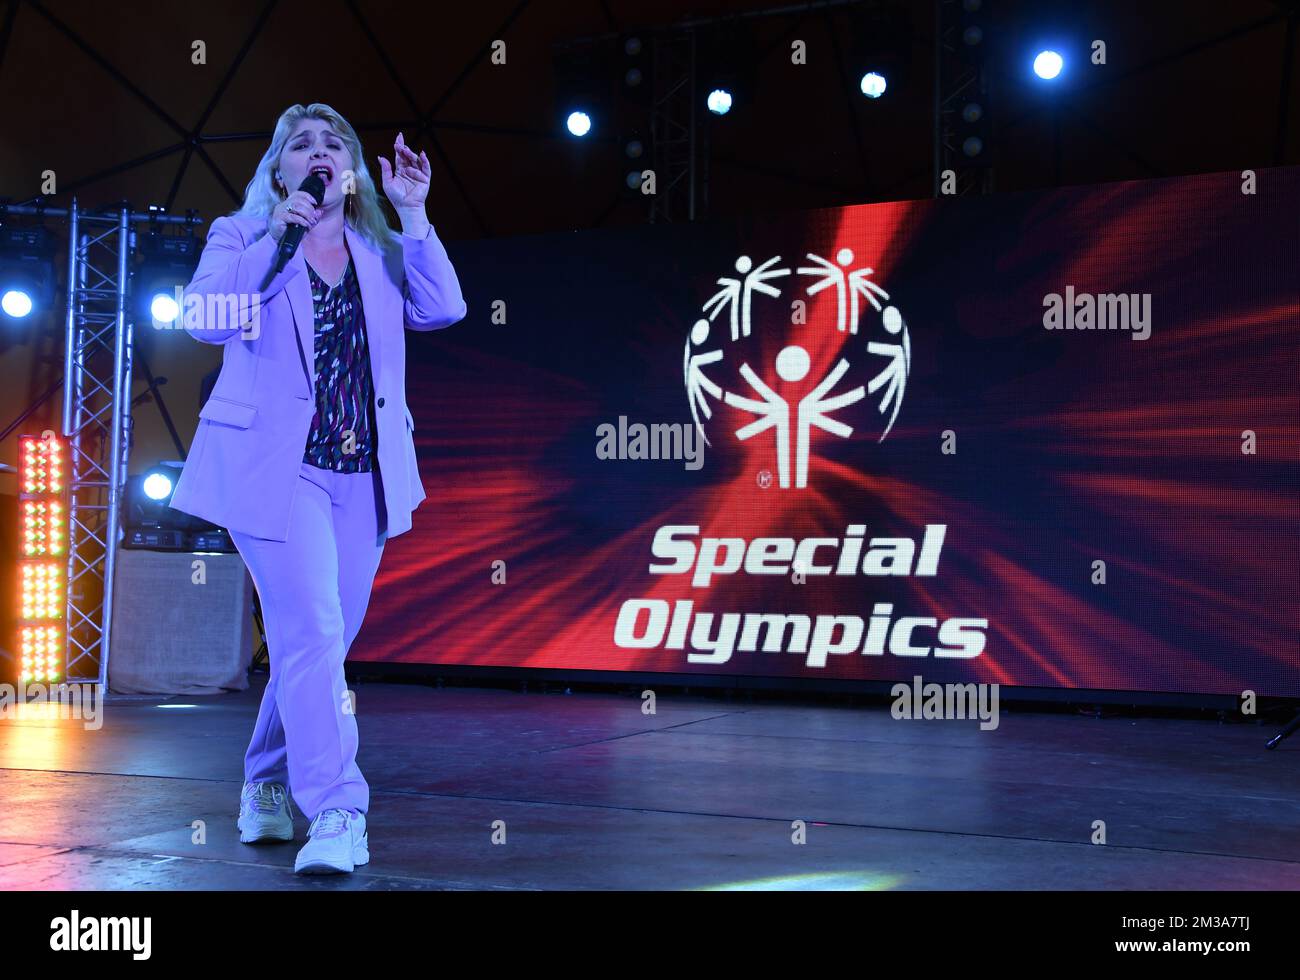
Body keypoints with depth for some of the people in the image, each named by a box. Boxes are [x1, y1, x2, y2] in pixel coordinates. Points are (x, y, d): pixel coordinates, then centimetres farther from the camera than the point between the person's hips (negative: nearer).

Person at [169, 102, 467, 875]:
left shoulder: (382, 252, 14)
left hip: (363, 476, 4)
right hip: (277, 469, -4)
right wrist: (275, 238, -15)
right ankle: (336, 814, -14)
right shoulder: (242, 236, 7)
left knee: (322, 643, 11)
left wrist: (414, 214, -9)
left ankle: (268, 787, 29)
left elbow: (444, 309, -3)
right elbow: (204, 317, -10)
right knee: (312, 634, -15)